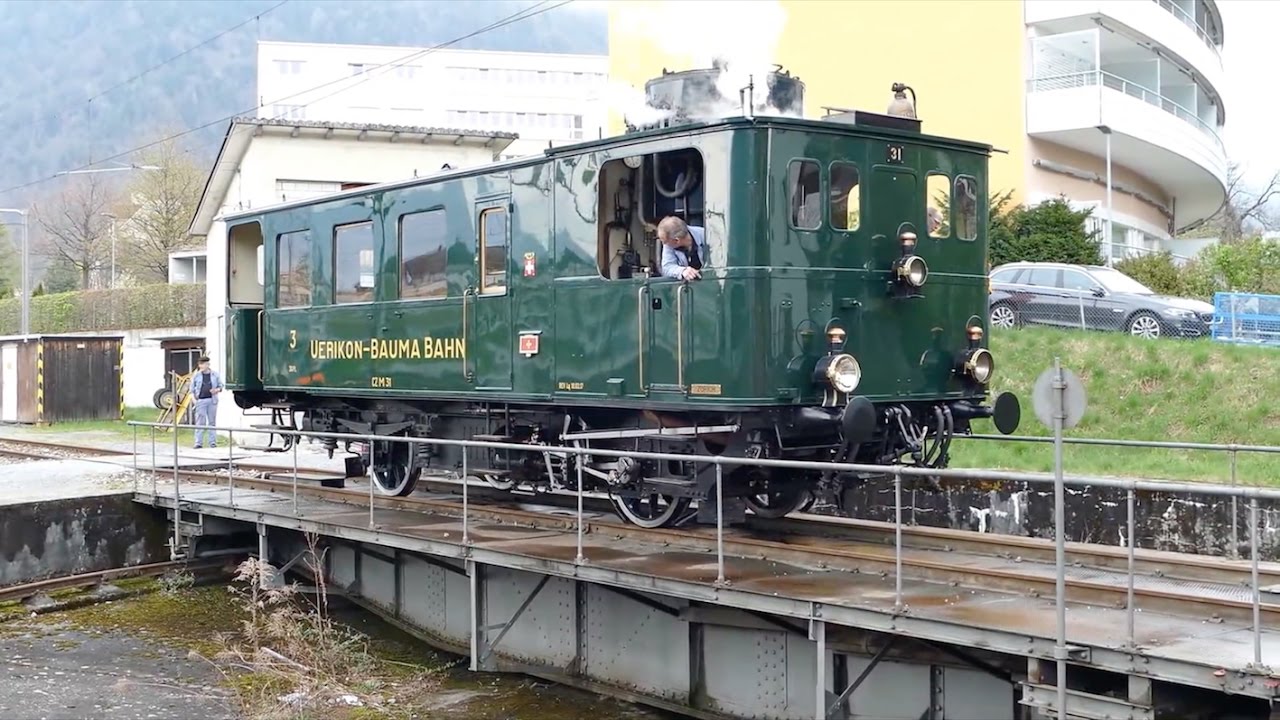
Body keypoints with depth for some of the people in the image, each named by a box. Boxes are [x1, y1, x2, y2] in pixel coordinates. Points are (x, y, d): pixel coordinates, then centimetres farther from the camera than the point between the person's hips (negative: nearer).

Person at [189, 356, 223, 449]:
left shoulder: (215, 374, 6)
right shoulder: (196, 375, 5)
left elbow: (220, 386, 11)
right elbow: (192, 388, 12)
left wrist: (216, 390, -9)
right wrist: (194, 397, 0)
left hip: (212, 400, 1)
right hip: (201, 400, -1)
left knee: (212, 421, 5)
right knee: (200, 422, -3)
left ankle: (212, 442, 10)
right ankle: (198, 442, 0)